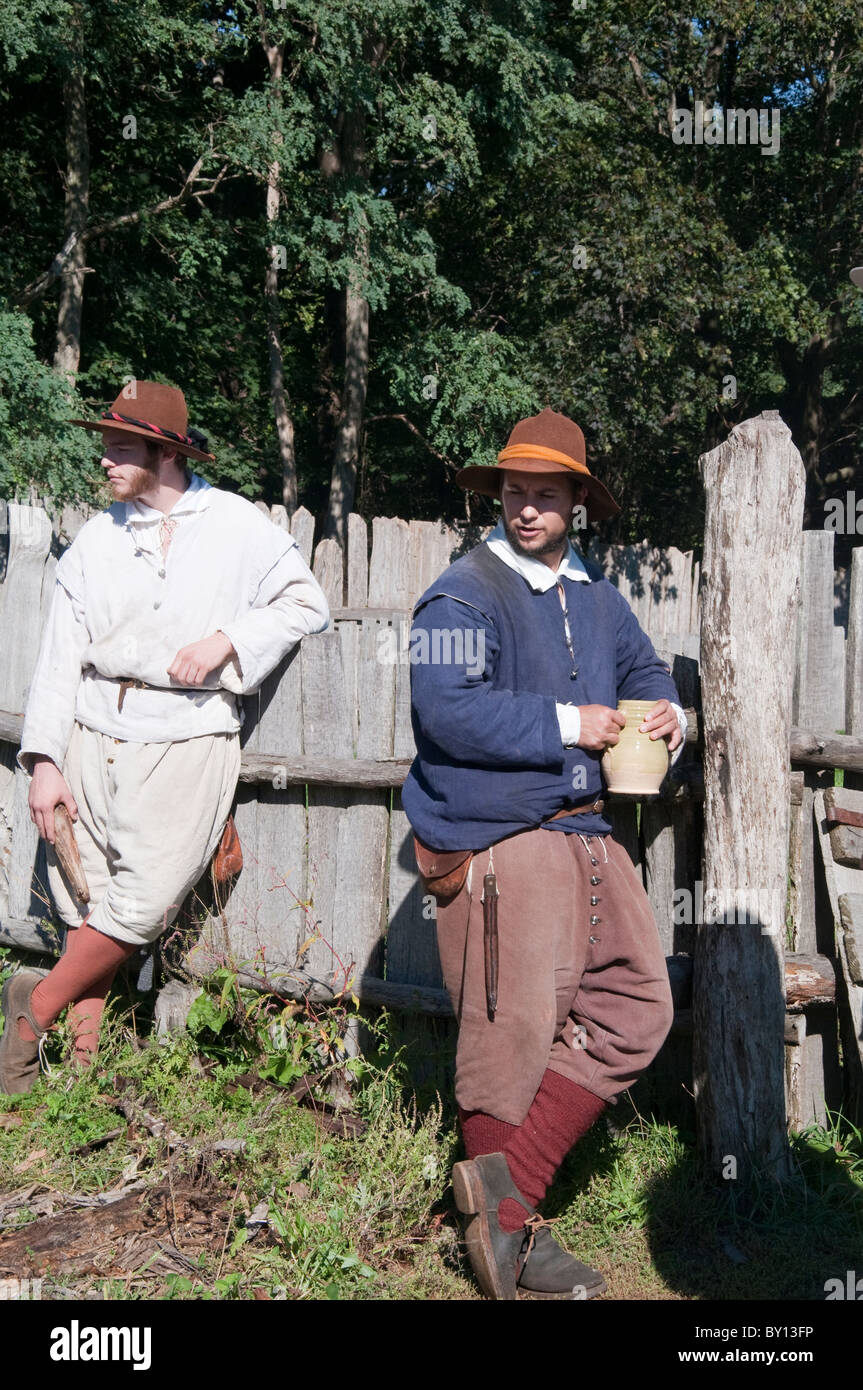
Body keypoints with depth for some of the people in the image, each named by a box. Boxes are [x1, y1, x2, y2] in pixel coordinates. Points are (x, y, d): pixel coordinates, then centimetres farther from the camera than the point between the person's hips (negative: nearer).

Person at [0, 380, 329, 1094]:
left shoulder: (237, 525, 3)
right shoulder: (98, 537, 10)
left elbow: (307, 602, 6)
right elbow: (61, 654, 9)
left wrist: (225, 640, -9)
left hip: (187, 741, -3)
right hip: (94, 736, 3)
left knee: (143, 901, -10)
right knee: (85, 898, 5)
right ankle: (82, 1054, 18)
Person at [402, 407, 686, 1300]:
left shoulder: (597, 598, 16)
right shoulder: (464, 595, -8)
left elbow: (643, 670, 28)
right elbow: (446, 709, -22)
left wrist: (665, 712, 4)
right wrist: (567, 724, -16)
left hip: (586, 836, 8)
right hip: (495, 844, -8)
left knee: (636, 1008, 3)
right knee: (513, 1036, 0)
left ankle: (506, 1183, 7)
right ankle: (507, 1230, 18)